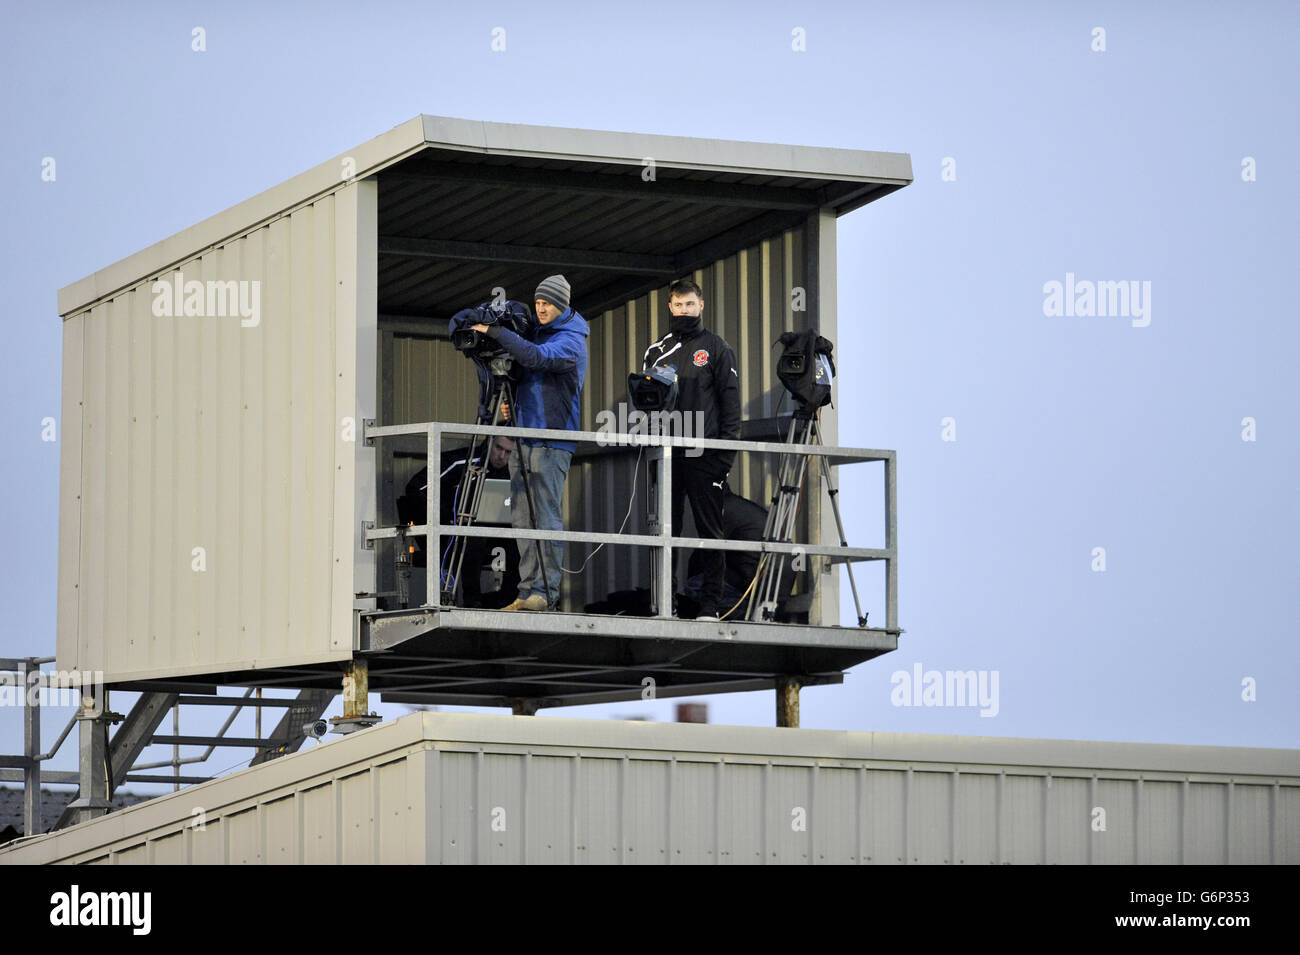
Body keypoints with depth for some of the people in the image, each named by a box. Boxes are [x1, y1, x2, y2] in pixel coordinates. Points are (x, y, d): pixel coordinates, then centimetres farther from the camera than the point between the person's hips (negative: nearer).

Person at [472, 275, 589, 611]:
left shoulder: (570, 341, -8)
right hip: (524, 438, 9)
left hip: (552, 441, -9)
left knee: (548, 517, -10)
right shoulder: (539, 331, 19)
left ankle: (546, 591, -10)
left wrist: (494, 331, -24)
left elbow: (535, 357, -26)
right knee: (522, 518, 5)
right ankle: (528, 590, 5)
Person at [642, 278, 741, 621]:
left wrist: (727, 450, -8)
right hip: (666, 452, 3)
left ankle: (710, 605, -1)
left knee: (709, 528, -2)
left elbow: (731, 399, 1)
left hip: (705, 457, -3)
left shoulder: (716, 348, 6)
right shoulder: (657, 351, 16)